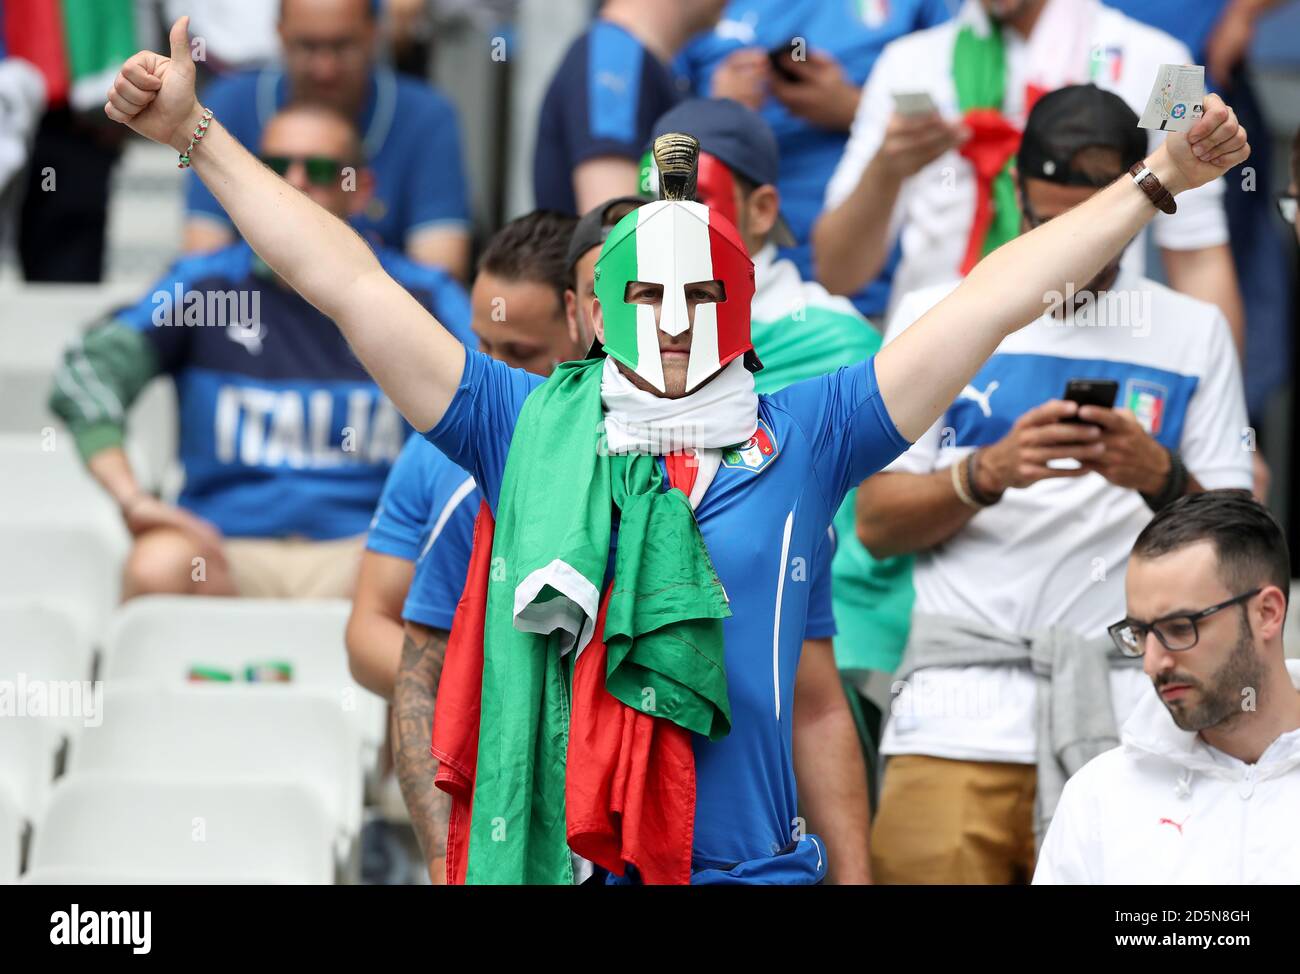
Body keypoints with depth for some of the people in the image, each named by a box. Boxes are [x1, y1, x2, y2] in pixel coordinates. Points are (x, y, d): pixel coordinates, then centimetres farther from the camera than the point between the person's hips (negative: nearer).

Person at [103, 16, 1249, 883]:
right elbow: (350, 284, 8)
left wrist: (1152, 185, 7)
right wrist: (199, 136, 8)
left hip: (750, 861, 0)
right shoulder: (530, 430, 7)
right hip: (552, 855, 0)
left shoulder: (801, 438, 6)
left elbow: (993, 301, 7)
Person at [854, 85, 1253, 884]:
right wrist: (989, 472, -12)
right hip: (959, 712, 0)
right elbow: (876, 524, 5)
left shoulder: (1193, 333, 13)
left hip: (1122, 721, 0)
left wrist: (1160, 480, -11)